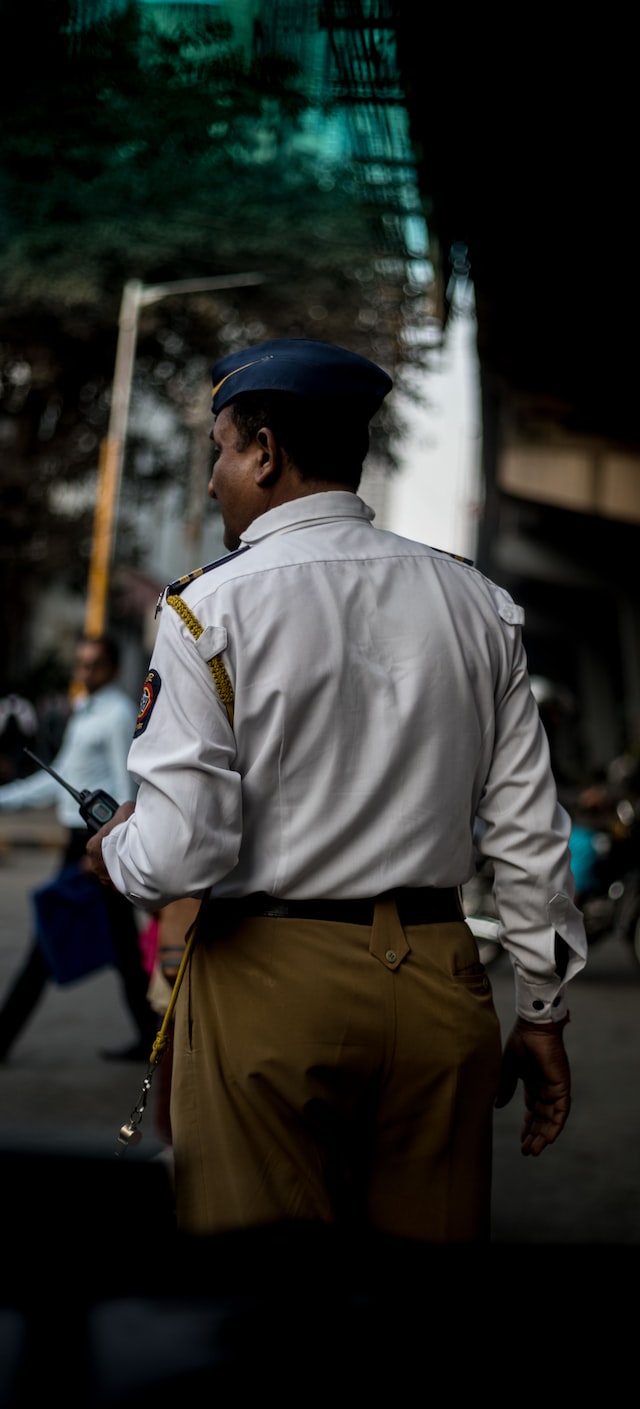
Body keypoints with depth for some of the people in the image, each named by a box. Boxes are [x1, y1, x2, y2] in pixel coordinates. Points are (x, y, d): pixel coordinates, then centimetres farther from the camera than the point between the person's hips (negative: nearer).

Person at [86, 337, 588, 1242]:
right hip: (441, 984, 4)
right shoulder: (478, 605, 6)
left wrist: (114, 853, 9)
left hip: (270, 981, -4)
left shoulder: (209, 608, -8)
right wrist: (544, 1013, 14)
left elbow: (181, 855, -13)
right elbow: (530, 835, 6)